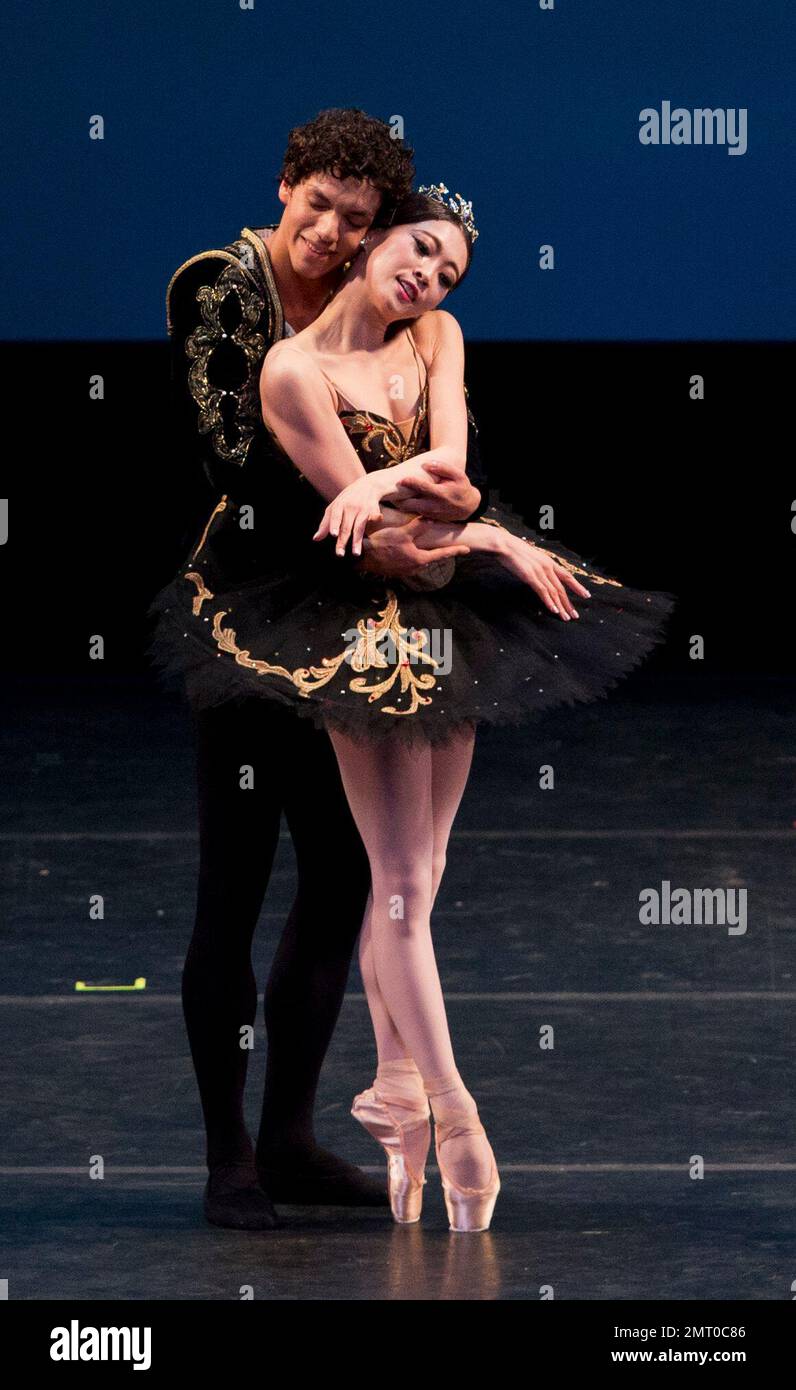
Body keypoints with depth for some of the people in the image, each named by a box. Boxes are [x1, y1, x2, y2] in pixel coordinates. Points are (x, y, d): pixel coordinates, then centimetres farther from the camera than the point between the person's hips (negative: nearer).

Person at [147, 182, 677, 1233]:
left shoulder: (437, 338, 6)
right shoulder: (295, 369, -11)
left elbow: (450, 459, -9)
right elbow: (373, 530, -13)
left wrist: (383, 483, -28)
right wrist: (500, 543, -7)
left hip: (449, 617, 5)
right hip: (364, 624, -5)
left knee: (414, 874, 8)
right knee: (402, 881, -8)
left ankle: (396, 1082, 17)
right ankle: (452, 1112, -8)